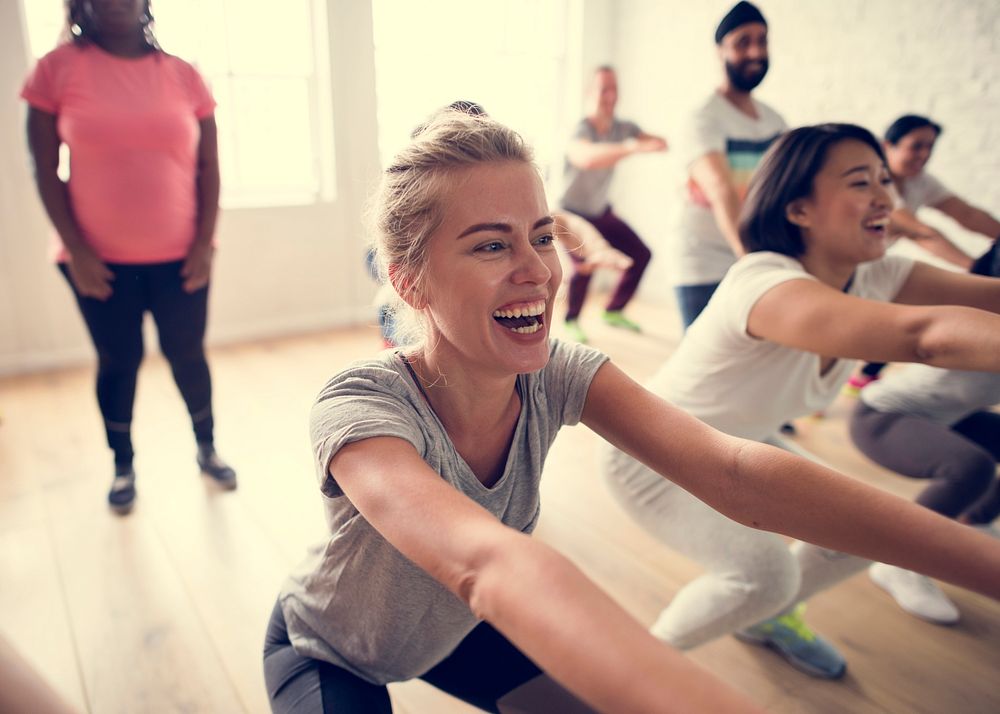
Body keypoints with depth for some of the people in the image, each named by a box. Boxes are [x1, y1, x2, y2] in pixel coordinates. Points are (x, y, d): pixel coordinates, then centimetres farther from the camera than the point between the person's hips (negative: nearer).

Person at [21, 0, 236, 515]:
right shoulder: (58, 68, -2)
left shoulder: (183, 75, 2)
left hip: (180, 258, 1)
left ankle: (206, 449, 31)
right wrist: (76, 250, -8)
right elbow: (45, 171, -2)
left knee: (187, 355, 10)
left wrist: (205, 242, -4)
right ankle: (123, 467, 28)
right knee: (118, 362, 9)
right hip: (100, 260, -1)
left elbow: (208, 168, 3)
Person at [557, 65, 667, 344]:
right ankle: (571, 321, 0)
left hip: (602, 212, 7)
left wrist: (654, 141, -43)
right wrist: (632, 147, -65)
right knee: (585, 263, -26)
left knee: (641, 254, 2)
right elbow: (587, 157, -51)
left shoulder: (622, 128, -6)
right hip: (572, 213, -7)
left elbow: (655, 141, -18)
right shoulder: (580, 130, -27)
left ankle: (613, 311, 20)